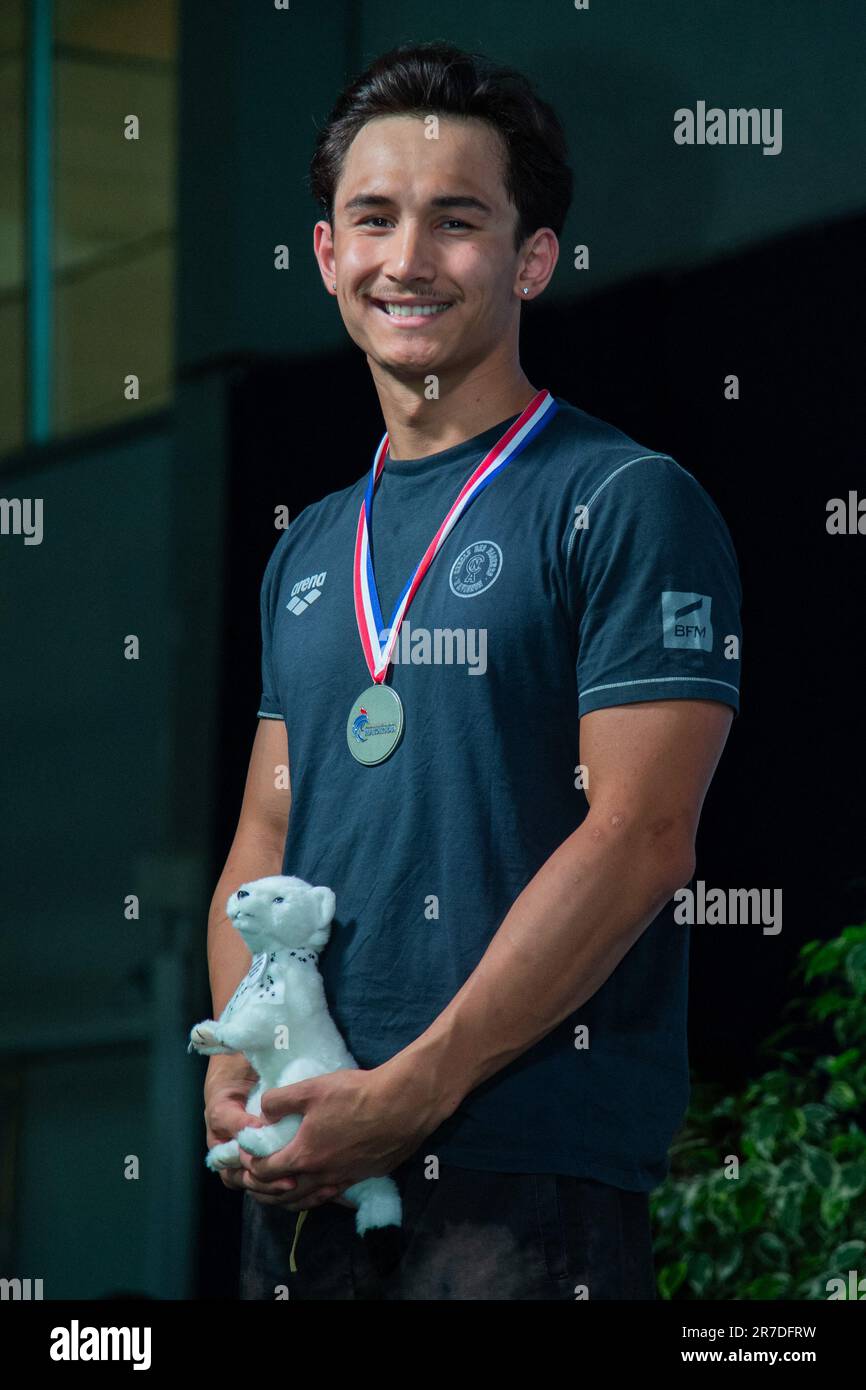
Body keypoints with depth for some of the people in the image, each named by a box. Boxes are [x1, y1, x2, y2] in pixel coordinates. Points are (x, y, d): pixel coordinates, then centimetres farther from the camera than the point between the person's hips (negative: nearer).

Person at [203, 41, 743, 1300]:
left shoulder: (630, 507, -5)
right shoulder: (311, 551, 16)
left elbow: (638, 839, -13)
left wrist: (411, 1091, -16)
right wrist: (233, 1070, -2)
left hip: (527, 1172, -6)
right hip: (303, 1171, 6)